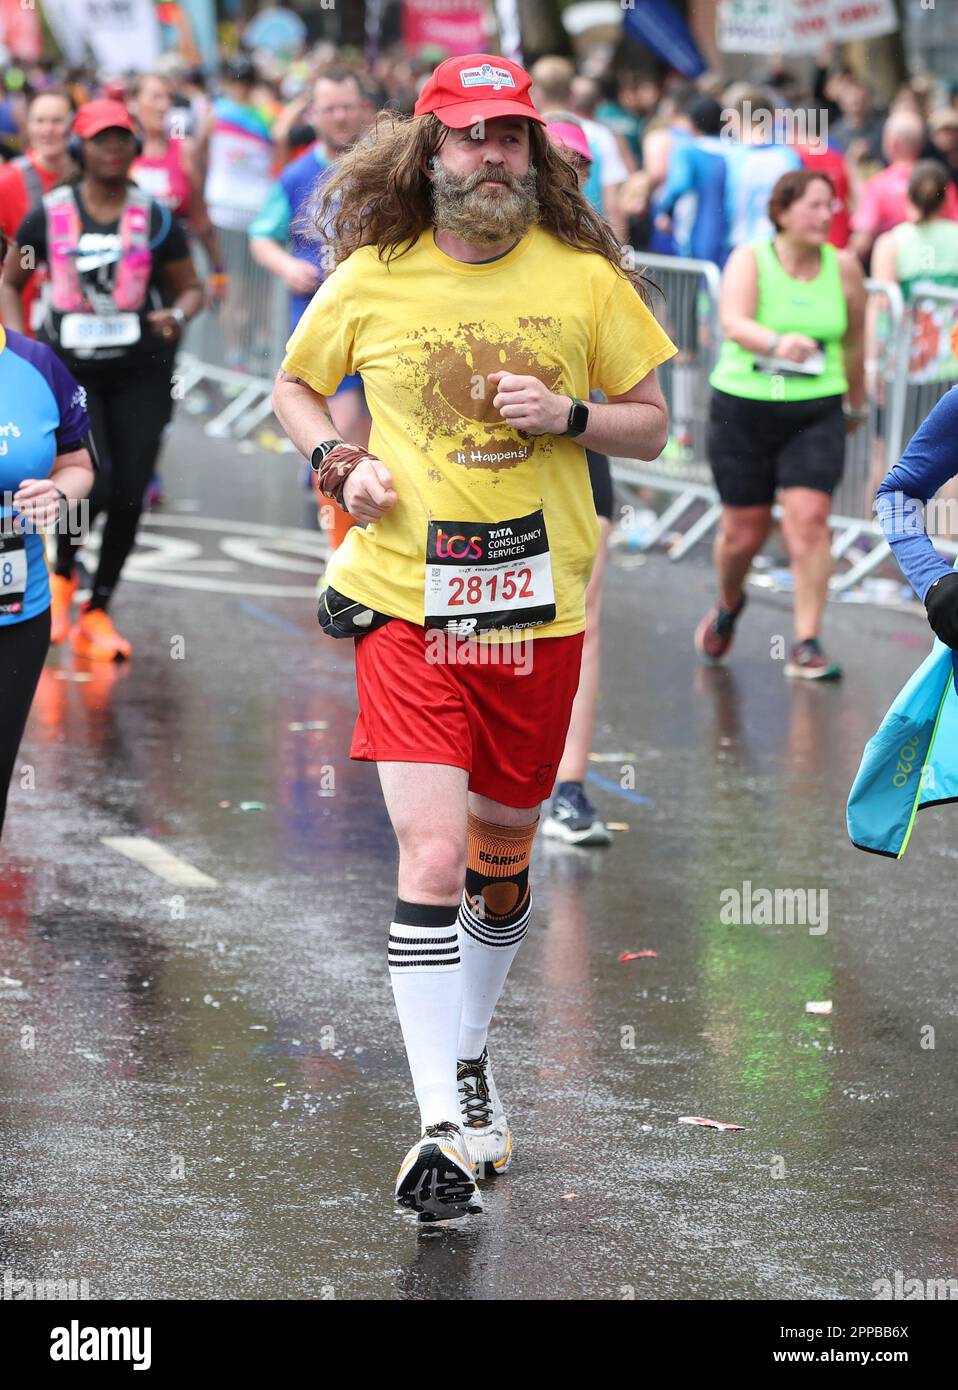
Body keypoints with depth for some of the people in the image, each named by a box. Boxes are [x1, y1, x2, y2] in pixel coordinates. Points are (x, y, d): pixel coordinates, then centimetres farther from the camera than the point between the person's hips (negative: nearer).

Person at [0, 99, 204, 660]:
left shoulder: (157, 220, 2)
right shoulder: (49, 217, 1)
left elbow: (192, 287, 9)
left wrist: (178, 314, -14)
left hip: (141, 374, 2)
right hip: (69, 368, -2)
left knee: (128, 498, -1)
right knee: (91, 483, -18)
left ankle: (98, 612, 17)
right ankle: (62, 572, 15)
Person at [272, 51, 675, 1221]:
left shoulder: (585, 277, 1)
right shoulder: (368, 281, 0)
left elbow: (650, 426, 8)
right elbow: (294, 389, 16)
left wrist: (568, 415, -12)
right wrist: (339, 461, -3)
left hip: (539, 606, 2)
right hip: (405, 600, -2)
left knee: (501, 859, 14)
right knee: (432, 855, -14)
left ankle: (465, 1046, 39)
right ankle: (450, 1122, -12)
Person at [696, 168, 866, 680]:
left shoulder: (844, 268, 0)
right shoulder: (750, 260, -9)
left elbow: (854, 341, 14)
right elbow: (734, 324, -28)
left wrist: (856, 404, 23)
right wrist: (777, 342, -48)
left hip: (817, 412, 1)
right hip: (744, 409, -1)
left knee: (808, 520, -15)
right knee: (743, 533, 6)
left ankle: (806, 647, -10)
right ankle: (729, 605, 39)